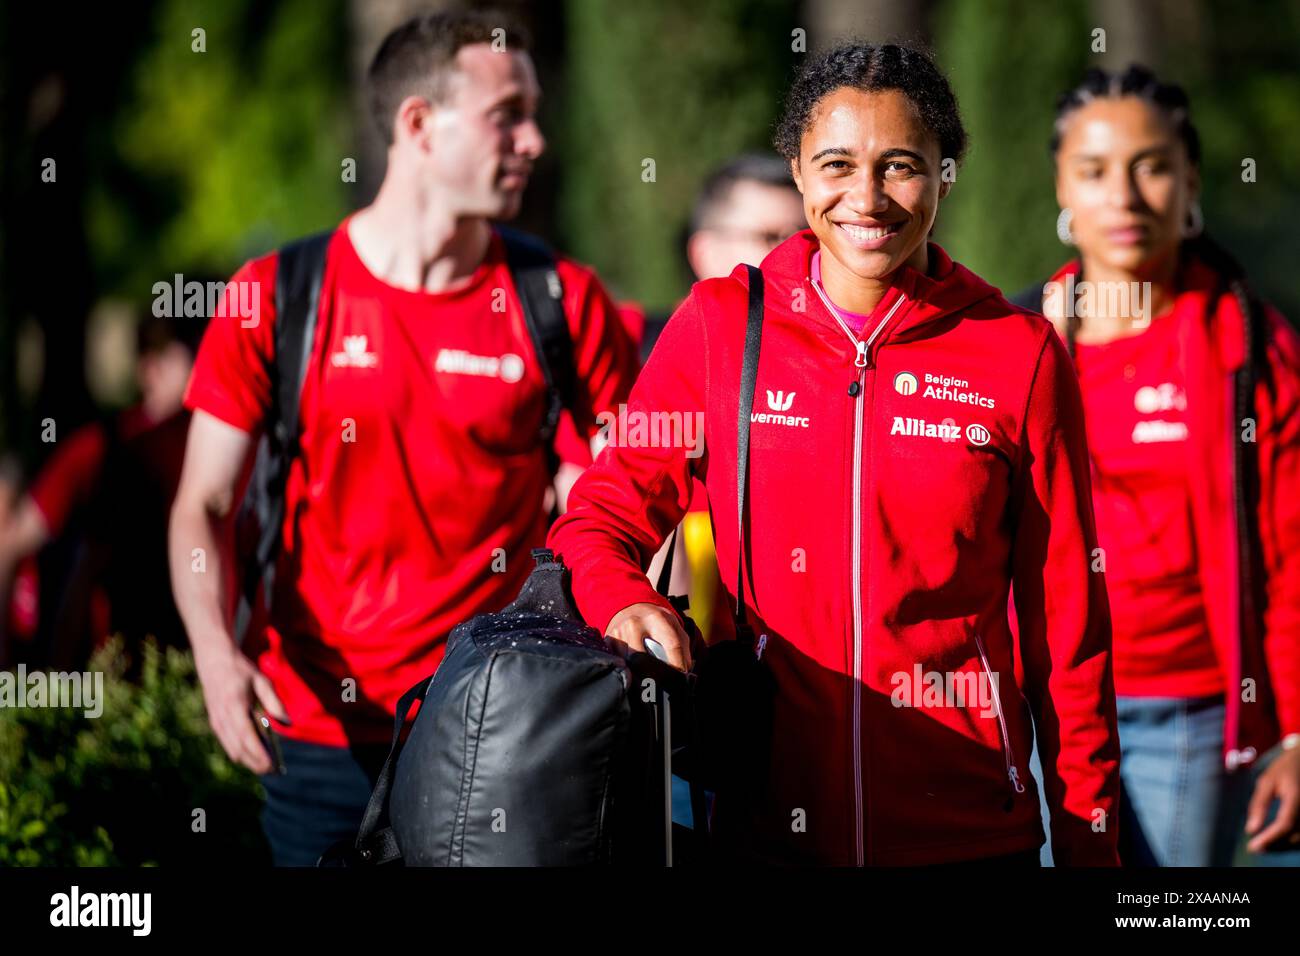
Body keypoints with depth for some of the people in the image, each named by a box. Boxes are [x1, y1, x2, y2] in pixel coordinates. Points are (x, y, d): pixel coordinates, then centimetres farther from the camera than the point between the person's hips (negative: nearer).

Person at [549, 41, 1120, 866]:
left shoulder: (1018, 352, -1)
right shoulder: (718, 325, 0)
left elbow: (1065, 613, 2)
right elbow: (606, 510, 4)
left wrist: (1090, 839, 1)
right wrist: (622, 599, -20)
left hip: (966, 828, 0)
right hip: (767, 821, 1)